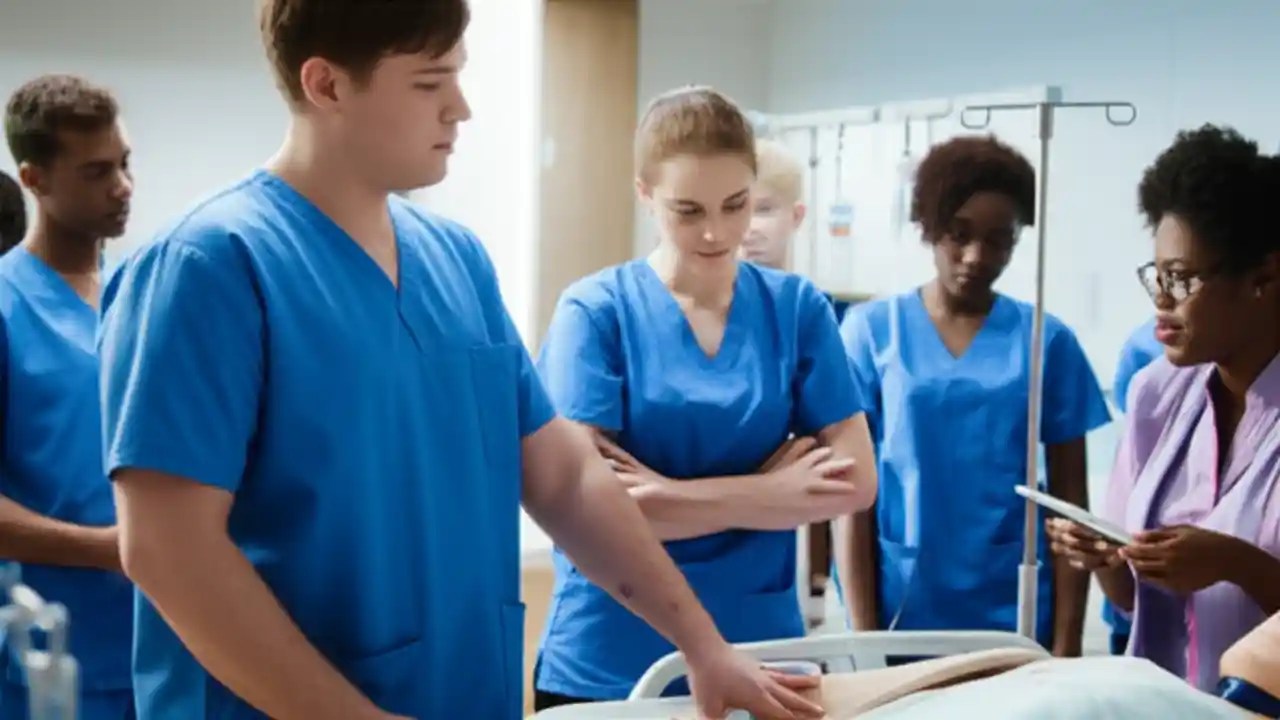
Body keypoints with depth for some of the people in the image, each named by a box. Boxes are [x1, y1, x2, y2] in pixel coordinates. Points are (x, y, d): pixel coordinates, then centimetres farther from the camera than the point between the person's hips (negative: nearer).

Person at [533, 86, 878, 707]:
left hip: (757, 648, 2)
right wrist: (770, 491, -11)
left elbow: (854, 481, -5)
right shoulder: (595, 310, -8)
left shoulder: (798, 308, 0)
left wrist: (676, 495, -15)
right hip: (607, 662, -2)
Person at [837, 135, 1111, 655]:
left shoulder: (1047, 341, 2)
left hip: (1015, 618, 1)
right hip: (899, 614, -1)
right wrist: (863, 632, -7)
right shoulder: (871, 330, -1)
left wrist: (1067, 643, -2)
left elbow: (1070, 501, 3)